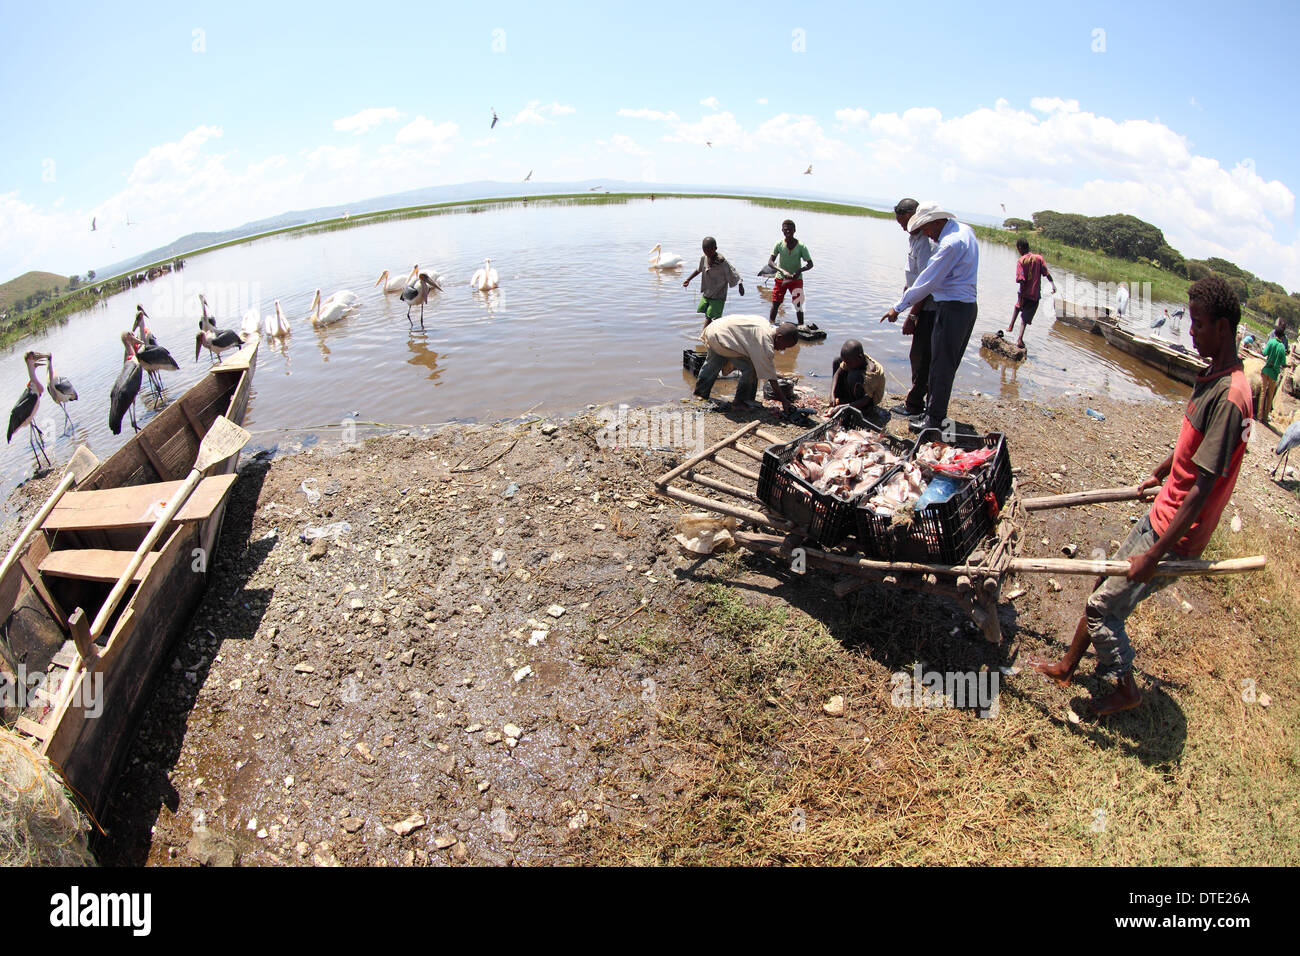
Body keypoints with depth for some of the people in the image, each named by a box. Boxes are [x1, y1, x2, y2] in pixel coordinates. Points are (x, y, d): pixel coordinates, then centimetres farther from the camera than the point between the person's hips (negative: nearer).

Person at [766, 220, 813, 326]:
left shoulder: (801, 246, -12)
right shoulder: (779, 244, -9)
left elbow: (810, 264, -10)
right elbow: (770, 262, -16)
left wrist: (799, 270, -30)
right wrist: (783, 271, -31)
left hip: (796, 279, -1)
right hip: (781, 278, 1)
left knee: (798, 304, -8)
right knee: (775, 303, 3)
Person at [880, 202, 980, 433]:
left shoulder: (951, 244, -20)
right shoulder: (964, 229, 11)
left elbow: (926, 282, -19)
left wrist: (898, 308, -12)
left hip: (952, 308, -10)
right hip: (966, 307, 10)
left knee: (941, 366, -3)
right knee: (944, 364, 16)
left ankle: (934, 420, 4)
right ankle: (934, 412, 25)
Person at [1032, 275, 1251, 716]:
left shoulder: (1229, 397, -27)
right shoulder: (1211, 375, 4)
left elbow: (1202, 489, -28)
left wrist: (1155, 555, -27)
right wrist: (1160, 473, 39)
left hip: (1175, 536, -9)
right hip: (1161, 514, 9)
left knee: (1103, 607, 1)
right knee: (1106, 588, 17)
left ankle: (1127, 690, 23)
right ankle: (1067, 666, 32)